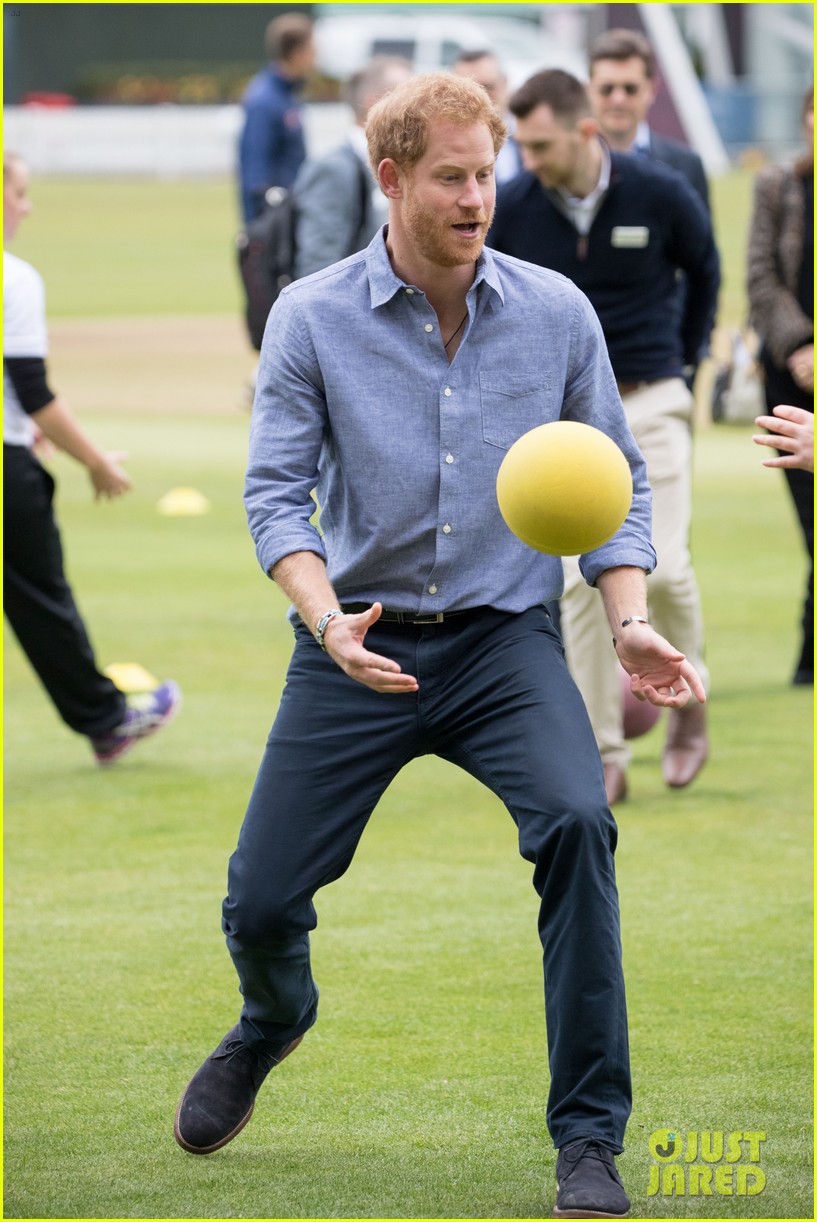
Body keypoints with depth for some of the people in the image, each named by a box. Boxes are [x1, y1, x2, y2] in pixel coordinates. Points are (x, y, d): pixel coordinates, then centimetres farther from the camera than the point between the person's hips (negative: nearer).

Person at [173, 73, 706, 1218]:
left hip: (506, 640, 0)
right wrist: (328, 618, -24)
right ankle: (274, 1022, 42)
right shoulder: (311, 317, -5)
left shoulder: (559, 311, 0)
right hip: (360, 645, 0)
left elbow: (616, 482, 7)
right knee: (262, 903, 0)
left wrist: (629, 622, -8)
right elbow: (277, 490, -7)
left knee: (575, 821, -28)